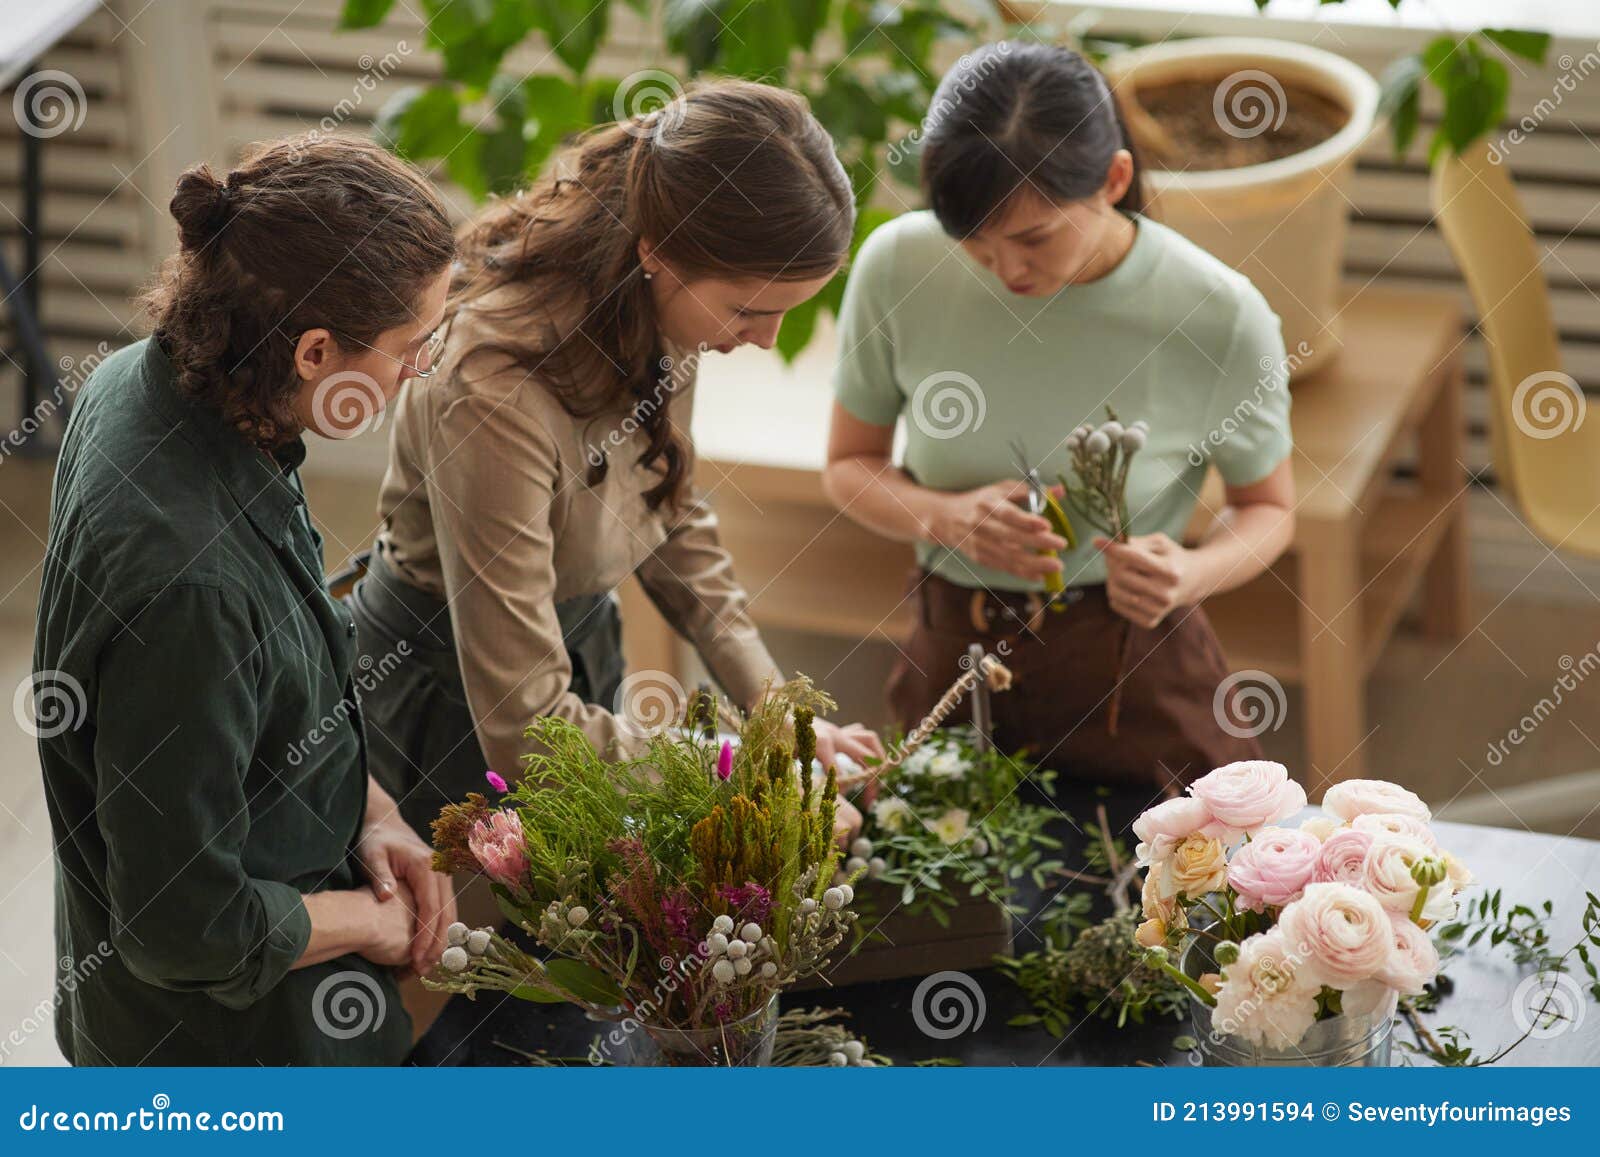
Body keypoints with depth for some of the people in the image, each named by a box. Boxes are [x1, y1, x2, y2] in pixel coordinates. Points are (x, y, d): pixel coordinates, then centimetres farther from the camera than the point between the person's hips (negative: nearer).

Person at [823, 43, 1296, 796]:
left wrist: (1194, 574, -24)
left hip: (1134, 678, -2)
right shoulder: (898, 267, -14)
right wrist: (945, 517, -20)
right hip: (951, 660, 2)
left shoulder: (1219, 318, -19)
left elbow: (1267, 509, -1)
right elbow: (849, 466, 2)